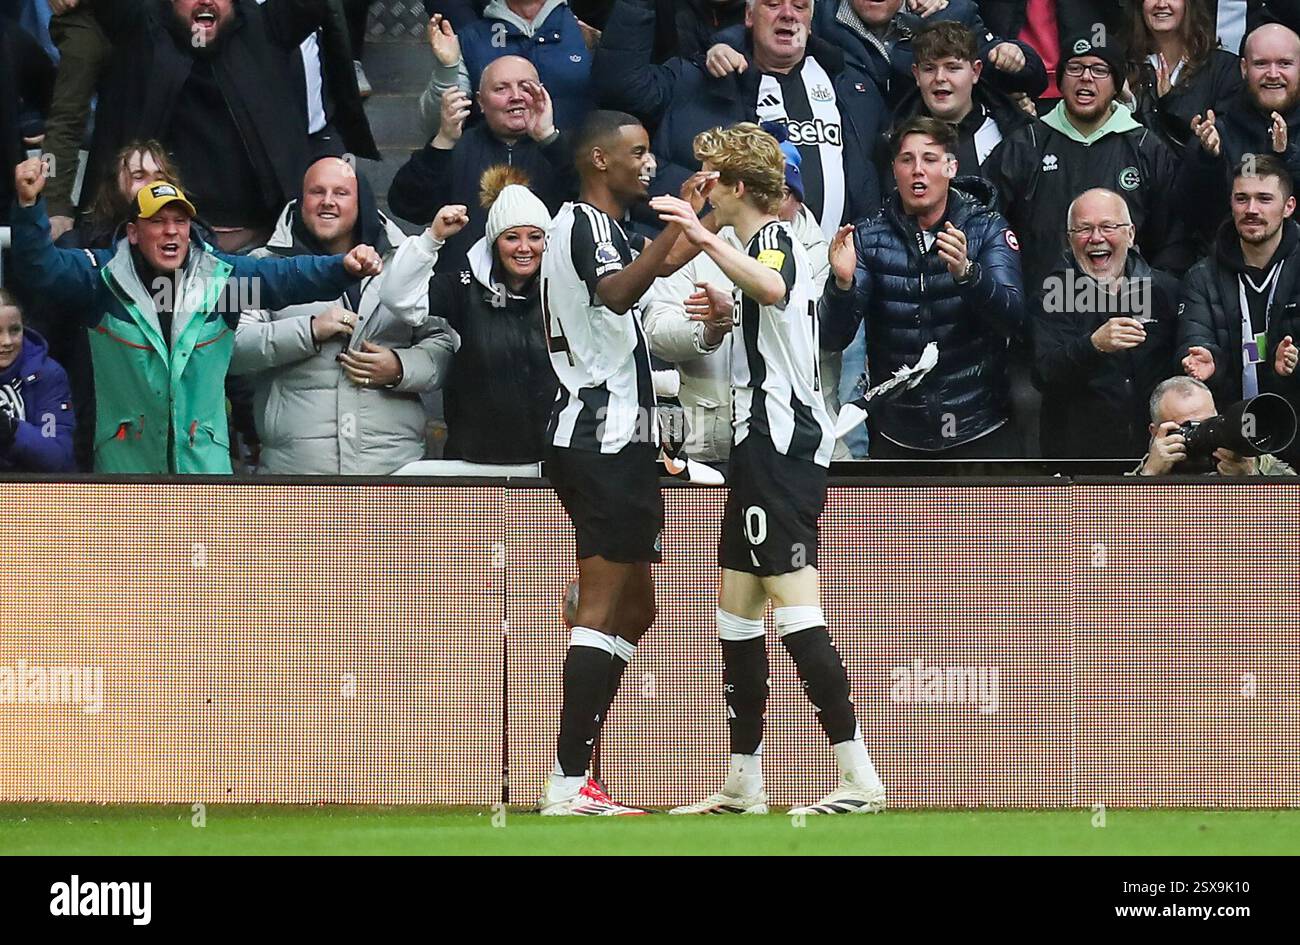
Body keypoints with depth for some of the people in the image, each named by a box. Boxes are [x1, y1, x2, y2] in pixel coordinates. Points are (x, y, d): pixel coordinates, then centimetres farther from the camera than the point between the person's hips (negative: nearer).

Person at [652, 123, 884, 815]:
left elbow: (772, 288, -36)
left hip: (780, 445, -11)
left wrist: (706, 239, -43)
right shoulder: (763, 244, 20)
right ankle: (743, 786, 18)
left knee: (795, 607, -16)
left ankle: (857, 776, -20)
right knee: (738, 611, 13)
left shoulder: (775, 239, -10)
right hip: (764, 445, 11)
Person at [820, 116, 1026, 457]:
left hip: (979, 432, -1)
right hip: (896, 438, 1)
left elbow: (1013, 320, -16)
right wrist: (843, 282, -28)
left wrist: (966, 272, -35)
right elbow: (833, 337, -7)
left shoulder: (987, 230, -2)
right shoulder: (868, 238, 1)